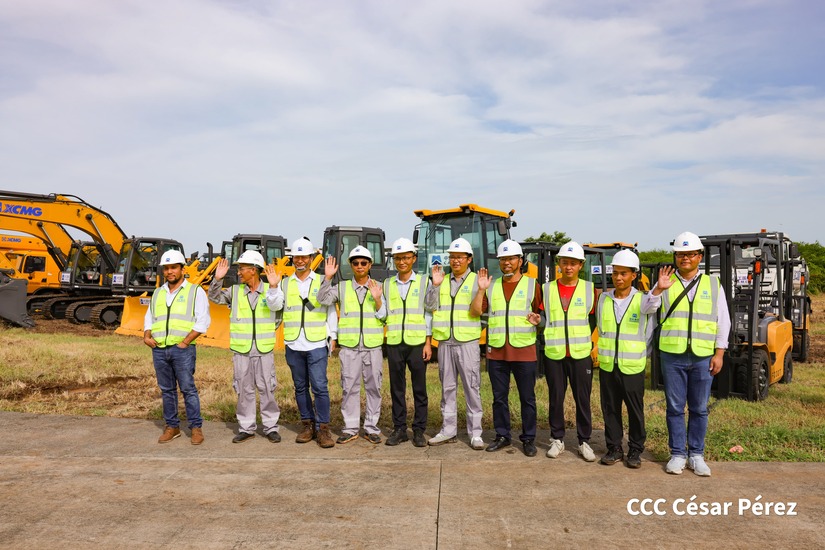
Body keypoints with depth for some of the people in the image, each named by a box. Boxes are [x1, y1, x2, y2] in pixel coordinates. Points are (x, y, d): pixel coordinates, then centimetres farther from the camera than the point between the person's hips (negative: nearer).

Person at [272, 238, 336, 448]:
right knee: (300, 387, 11)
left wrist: (332, 337, 2)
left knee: (320, 387, -8)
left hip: (317, 344, -3)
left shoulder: (322, 282, 4)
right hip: (293, 345, 3)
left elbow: (331, 310, 6)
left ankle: (323, 429, 1)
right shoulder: (285, 284, 11)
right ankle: (307, 425, 23)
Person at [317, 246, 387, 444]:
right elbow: (323, 300, -5)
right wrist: (327, 278, -15)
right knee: (349, 387, 3)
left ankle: (371, 428, 14)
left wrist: (377, 299, -15)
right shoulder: (342, 287, 8)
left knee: (373, 387, 4)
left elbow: (383, 316, 3)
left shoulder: (378, 287, 7)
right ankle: (350, 428, 13)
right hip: (349, 346, 0)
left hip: (373, 346, 0)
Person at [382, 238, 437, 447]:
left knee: (419, 388, 4)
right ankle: (399, 429, 18)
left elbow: (429, 314, 0)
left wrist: (428, 343, -5)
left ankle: (419, 430, 13)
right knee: (397, 388, 7)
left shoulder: (424, 282, 3)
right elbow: (383, 314, 11)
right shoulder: (387, 284, 10)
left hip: (417, 343, -2)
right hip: (394, 343, 2)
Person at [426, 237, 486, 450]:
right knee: (447, 388, 10)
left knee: (472, 388, 0)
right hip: (445, 342, 4)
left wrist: (481, 290, -22)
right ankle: (448, 430, 20)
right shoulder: (441, 280, 11)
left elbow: (476, 311, -10)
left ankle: (475, 433, 7)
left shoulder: (476, 280, 1)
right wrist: (435, 285, -7)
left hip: (467, 343, -3)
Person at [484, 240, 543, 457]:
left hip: (524, 351, -3)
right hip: (496, 351, 3)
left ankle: (528, 439, 18)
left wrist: (538, 319, -16)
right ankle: (502, 436, 25)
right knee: (499, 397, 11)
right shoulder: (492, 286, 11)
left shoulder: (531, 285, 2)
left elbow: (541, 312, 6)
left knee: (527, 398, 5)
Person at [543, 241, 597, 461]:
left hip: (581, 354, -1)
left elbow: (594, 321, 8)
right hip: (554, 354, 1)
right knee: (556, 398, 8)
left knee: (583, 399, 5)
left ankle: (584, 442, 18)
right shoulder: (547, 289, 4)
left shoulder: (589, 289, 3)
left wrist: (582, 340, -1)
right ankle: (557, 439, 21)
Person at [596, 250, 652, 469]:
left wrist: (641, 356, -14)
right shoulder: (604, 298, 5)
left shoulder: (642, 300, -6)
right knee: (610, 409, 9)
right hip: (607, 366, 3)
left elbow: (648, 333, -8)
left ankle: (635, 451, 20)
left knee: (635, 411, 7)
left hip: (633, 367, -2)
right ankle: (614, 448, 21)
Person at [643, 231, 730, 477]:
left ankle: (696, 455, 21)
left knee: (699, 409, 8)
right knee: (675, 408, 6)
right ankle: (677, 454, 17)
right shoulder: (666, 282, 6)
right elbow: (647, 309, -4)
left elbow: (723, 321, 7)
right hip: (672, 356, 0)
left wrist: (719, 353, 1)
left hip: (703, 357, 1)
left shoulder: (713, 283, 8)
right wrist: (658, 289, -20)